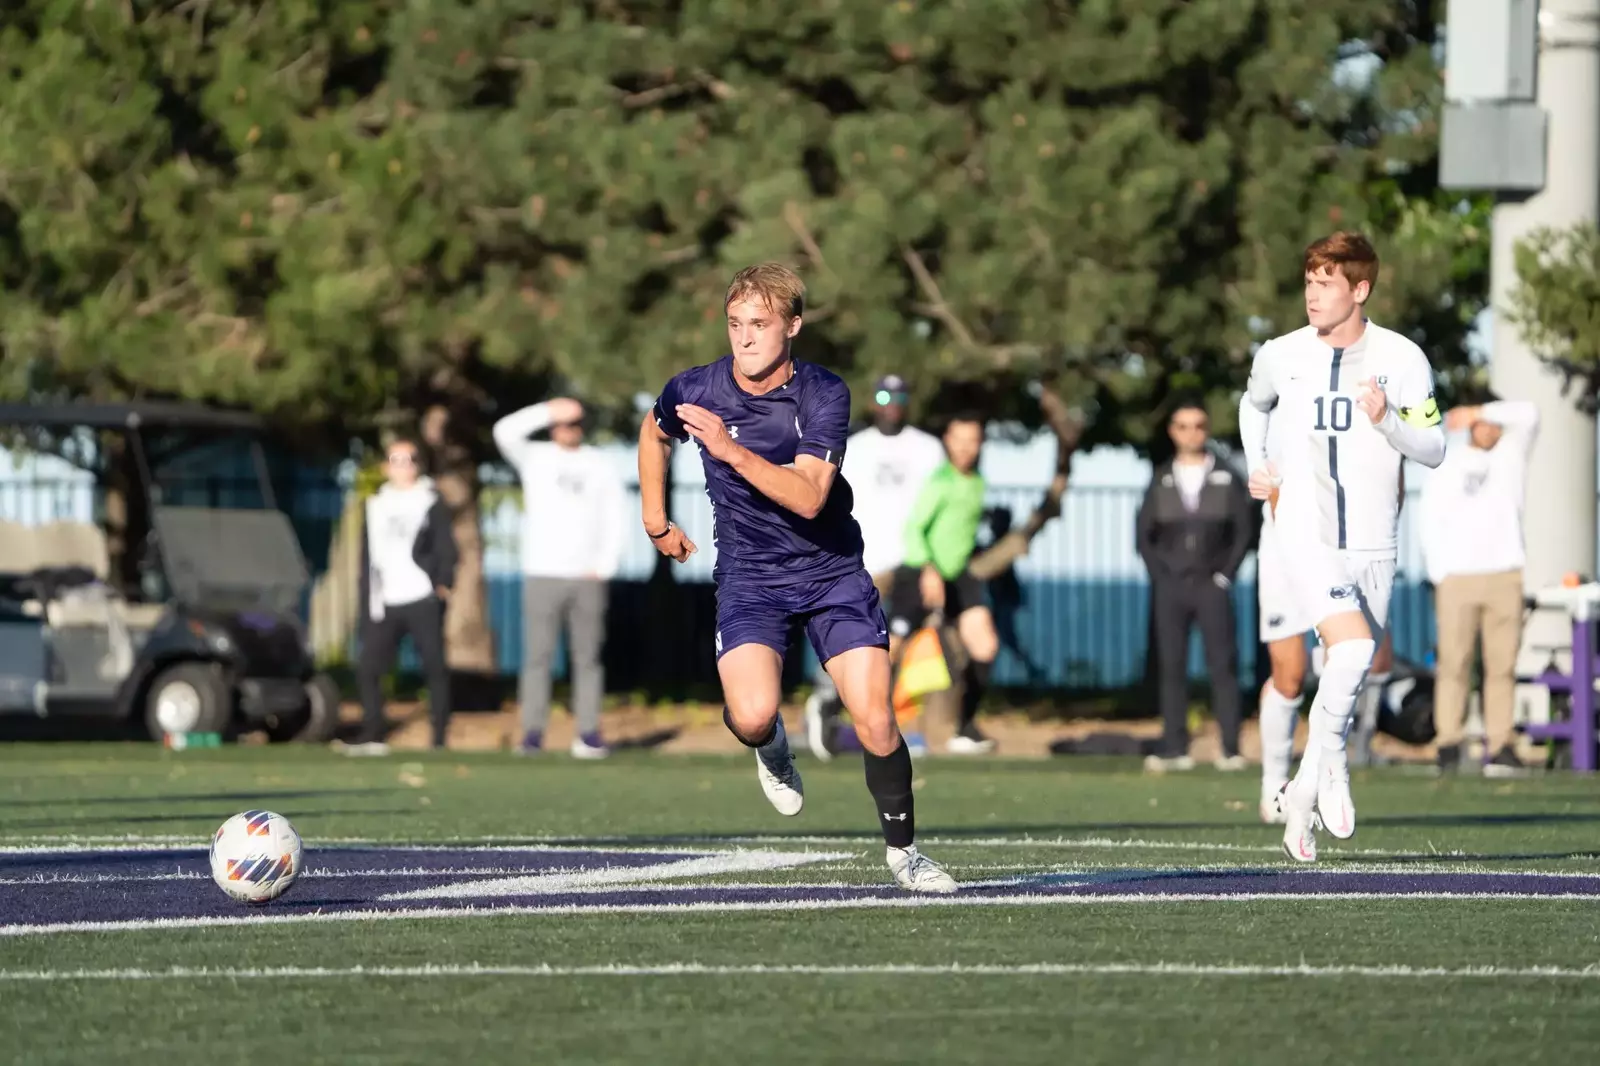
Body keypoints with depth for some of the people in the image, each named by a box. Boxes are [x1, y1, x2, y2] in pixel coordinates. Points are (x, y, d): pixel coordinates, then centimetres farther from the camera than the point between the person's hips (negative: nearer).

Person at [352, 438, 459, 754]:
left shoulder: (432, 503, 6)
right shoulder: (375, 506, 18)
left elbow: (446, 548, 0)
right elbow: (368, 557, 19)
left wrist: (444, 582, -14)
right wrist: (366, 602, 14)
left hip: (423, 598, -4)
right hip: (385, 603, 4)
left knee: (434, 667, -5)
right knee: (367, 667, -4)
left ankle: (440, 738, -1)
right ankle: (372, 737, 3)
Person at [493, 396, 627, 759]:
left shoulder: (601, 466, 10)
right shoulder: (535, 458, 6)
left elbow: (615, 520, 8)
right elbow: (505, 431, -13)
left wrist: (604, 568, -3)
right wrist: (548, 411, -18)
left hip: (587, 578, 1)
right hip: (542, 575, -1)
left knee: (587, 658, 1)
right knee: (537, 656, -5)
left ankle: (589, 734, 3)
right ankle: (532, 733, -5)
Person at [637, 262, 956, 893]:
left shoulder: (825, 395, -13)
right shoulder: (696, 391, -8)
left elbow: (807, 496, -26)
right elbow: (654, 432, 18)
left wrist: (731, 450, -36)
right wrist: (654, 519, 22)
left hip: (831, 569, 0)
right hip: (749, 575, 0)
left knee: (875, 723, -7)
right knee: (753, 717, -24)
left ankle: (901, 849, 15)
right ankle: (770, 744, 14)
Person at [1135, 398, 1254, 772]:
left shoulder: (1226, 479, 6)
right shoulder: (1161, 481, 9)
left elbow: (1243, 530, 4)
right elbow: (1144, 532, 10)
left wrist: (1226, 575, -3)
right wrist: (1160, 574, 0)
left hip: (1212, 586, -2)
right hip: (1171, 586, 2)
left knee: (1223, 665, -7)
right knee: (1171, 667, -1)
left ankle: (1231, 749, -7)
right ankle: (1174, 748, 0)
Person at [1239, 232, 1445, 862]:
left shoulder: (1403, 360, -2)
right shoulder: (1281, 356, 2)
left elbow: (1434, 449, -1)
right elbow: (1254, 405, 26)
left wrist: (1388, 420, -19)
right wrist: (1257, 467, 13)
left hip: (1373, 545, 2)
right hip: (1307, 539, -2)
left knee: (1345, 677, 7)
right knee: (1353, 646, -25)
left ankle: (1302, 793, 24)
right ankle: (1330, 762, -5)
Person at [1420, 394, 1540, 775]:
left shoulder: (1511, 455, 13)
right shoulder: (1447, 468, 12)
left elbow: (1528, 416, -4)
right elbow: (1432, 525, 8)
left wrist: (1478, 412, -8)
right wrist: (1439, 577, -2)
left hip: (1504, 576, 1)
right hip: (1457, 578, -1)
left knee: (1502, 665, -3)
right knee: (1454, 665, -5)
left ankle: (1500, 747, -4)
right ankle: (1448, 746, -4)